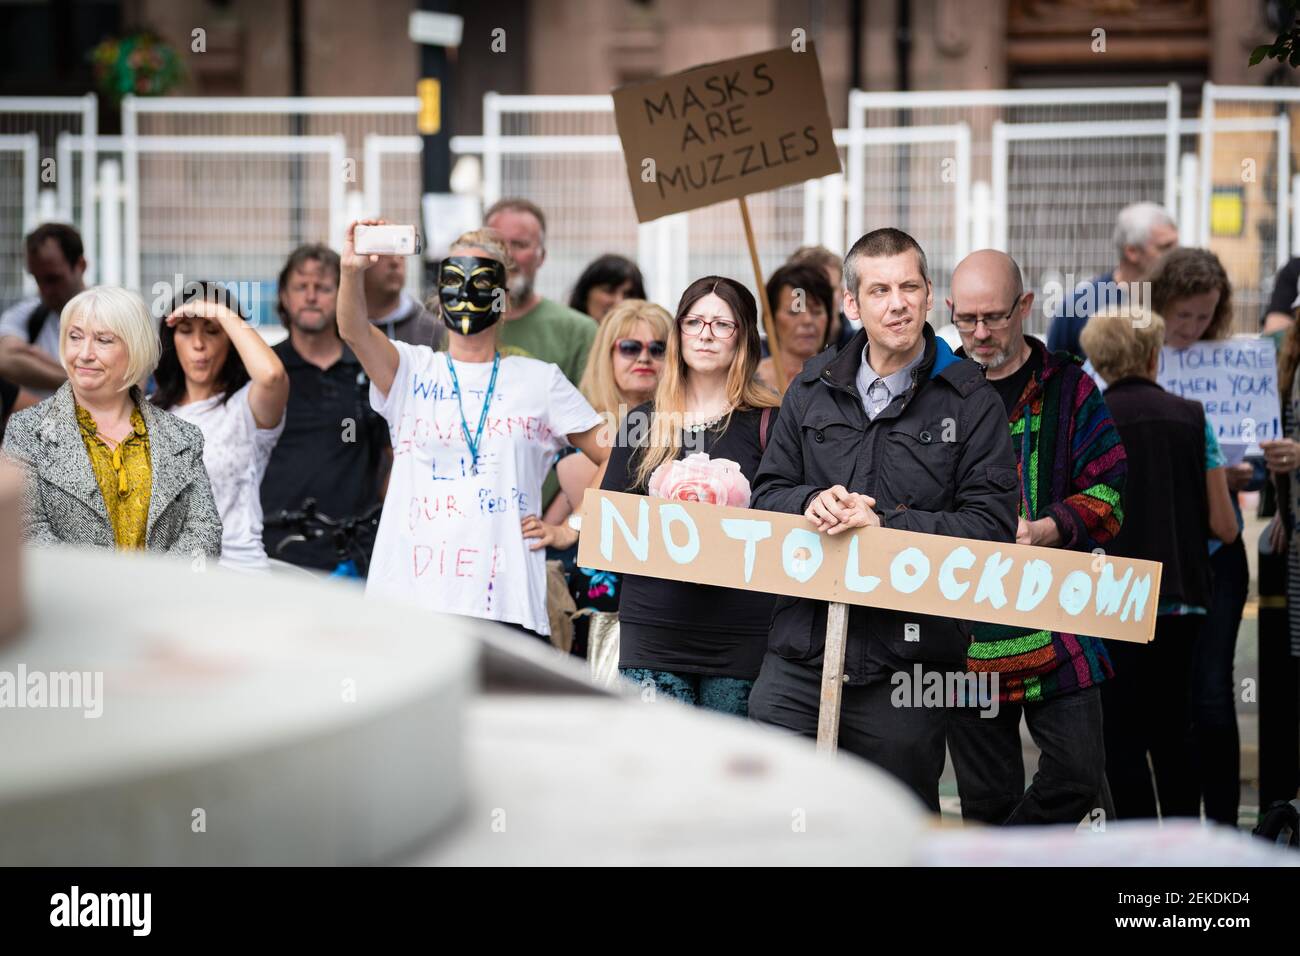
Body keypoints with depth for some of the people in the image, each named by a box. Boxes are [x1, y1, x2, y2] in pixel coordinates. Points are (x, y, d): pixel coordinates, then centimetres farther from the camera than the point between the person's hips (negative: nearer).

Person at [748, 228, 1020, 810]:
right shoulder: (814, 389, 12)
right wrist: (812, 502, -9)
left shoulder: (969, 400, -1)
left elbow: (992, 524, -8)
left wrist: (885, 523, -16)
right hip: (799, 656, 3)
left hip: (905, 664, -3)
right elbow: (767, 493, 14)